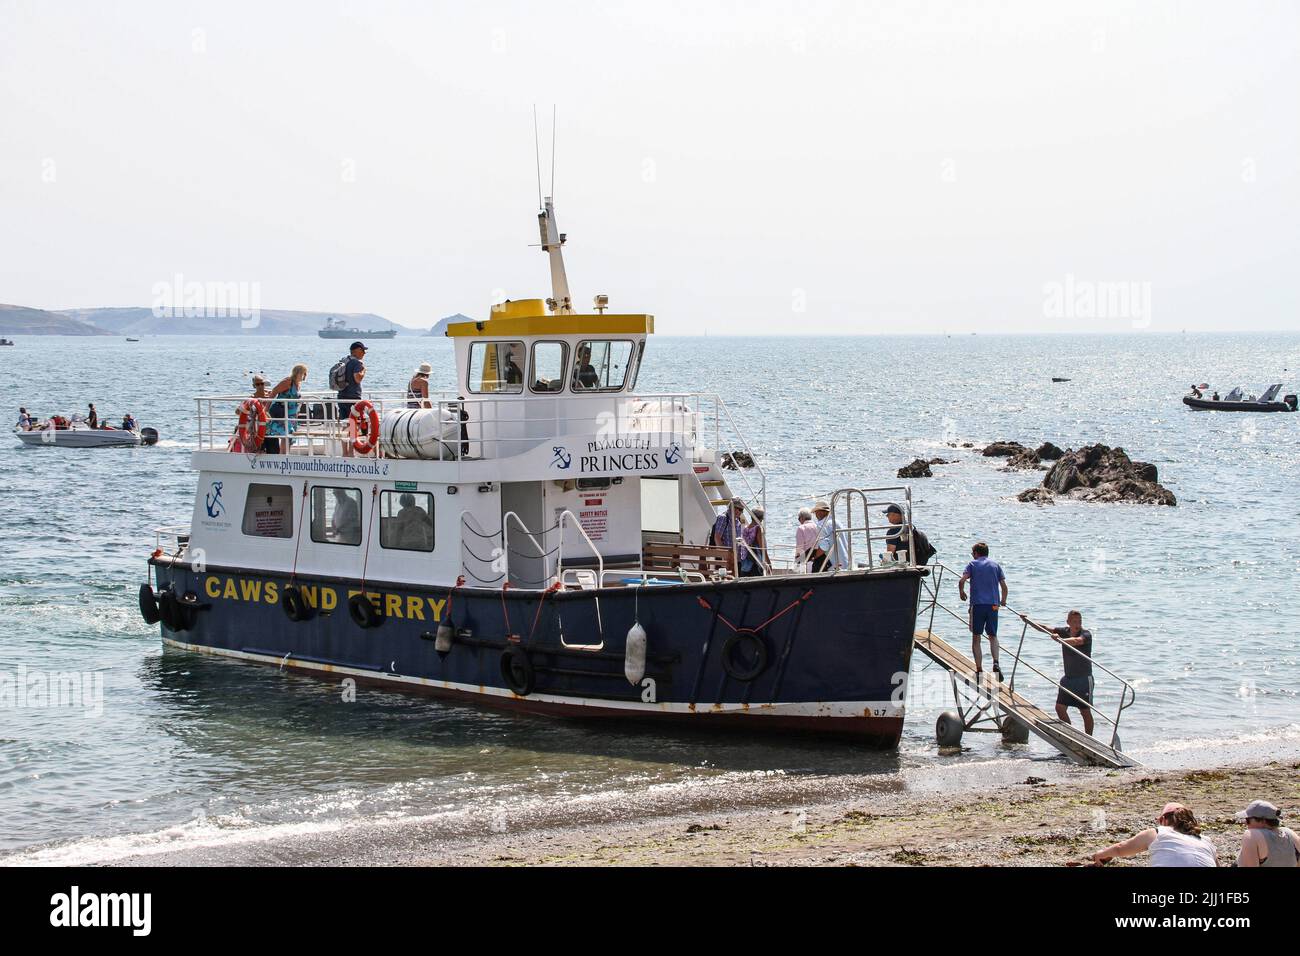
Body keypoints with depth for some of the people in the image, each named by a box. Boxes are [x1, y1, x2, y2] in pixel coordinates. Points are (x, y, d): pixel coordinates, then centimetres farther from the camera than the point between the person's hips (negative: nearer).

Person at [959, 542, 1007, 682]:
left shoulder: (973, 564, 5)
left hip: (977, 604, -2)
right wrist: (1003, 600, 24)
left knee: (976, 638, 5)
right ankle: (996, 663, -11)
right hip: (993, 605, 2)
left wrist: (961, 592, 11)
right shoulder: (995, 565, 11)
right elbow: (1004, 586, 6)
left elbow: (962, 581, -9)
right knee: (993, 636, 14)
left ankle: (979, 670, -1)